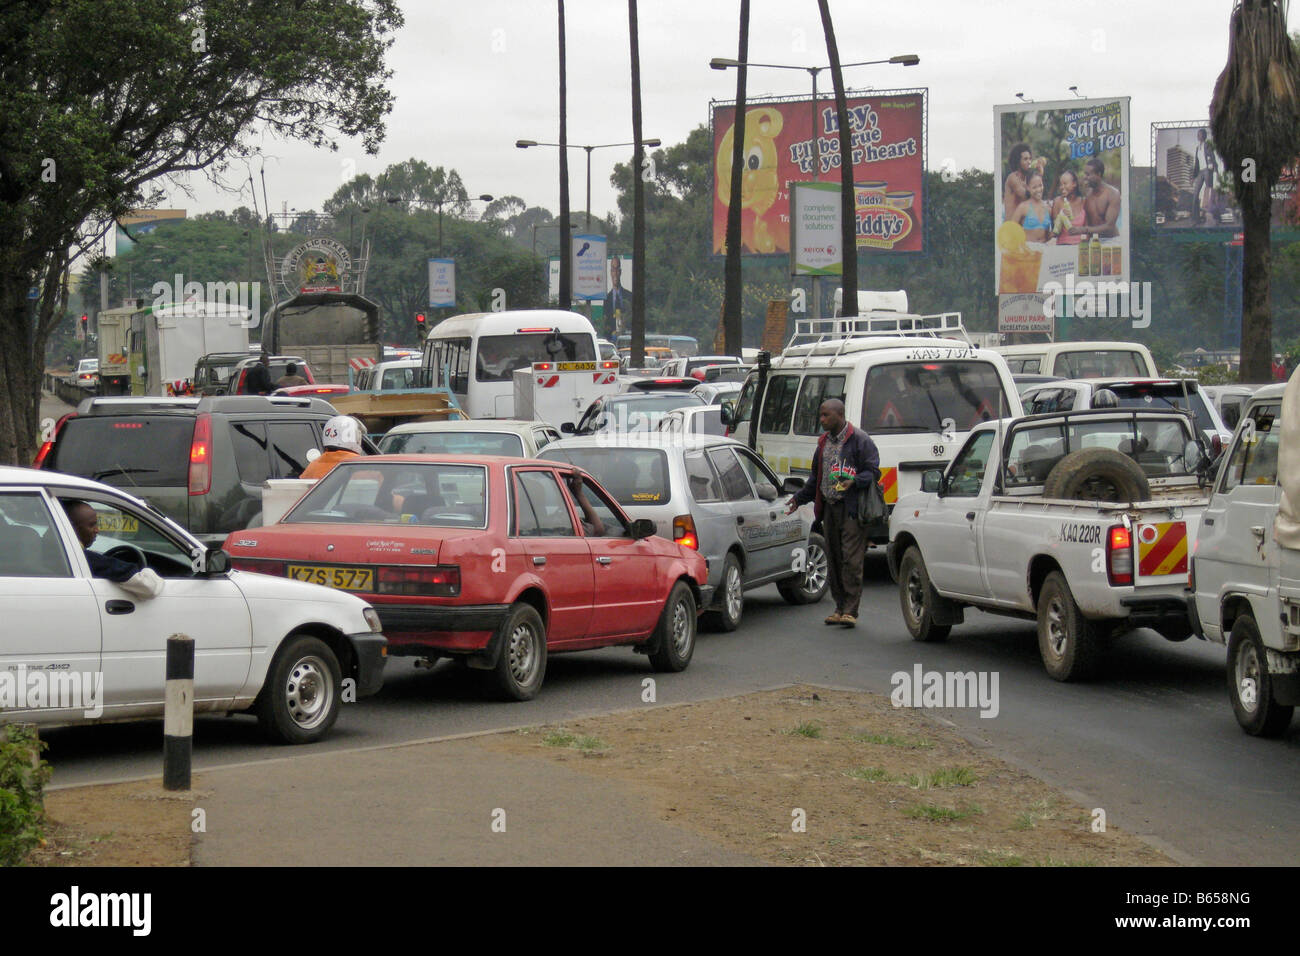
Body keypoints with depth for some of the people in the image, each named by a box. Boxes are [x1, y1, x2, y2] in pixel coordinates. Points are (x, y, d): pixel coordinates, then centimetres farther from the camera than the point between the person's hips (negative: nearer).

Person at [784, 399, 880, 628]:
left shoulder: (859, 440, -5)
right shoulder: (824, 442, 18)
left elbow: (873, 472, -7)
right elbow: (816, 478, 27)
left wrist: (854, 482, -24)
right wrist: (799, 498, 21)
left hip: (852, 509, -7)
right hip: (829, 509, 7)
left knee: (851, 560, -10)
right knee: (834, 561, 8)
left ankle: (850, 611, -9)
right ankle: (841, 608, 15)